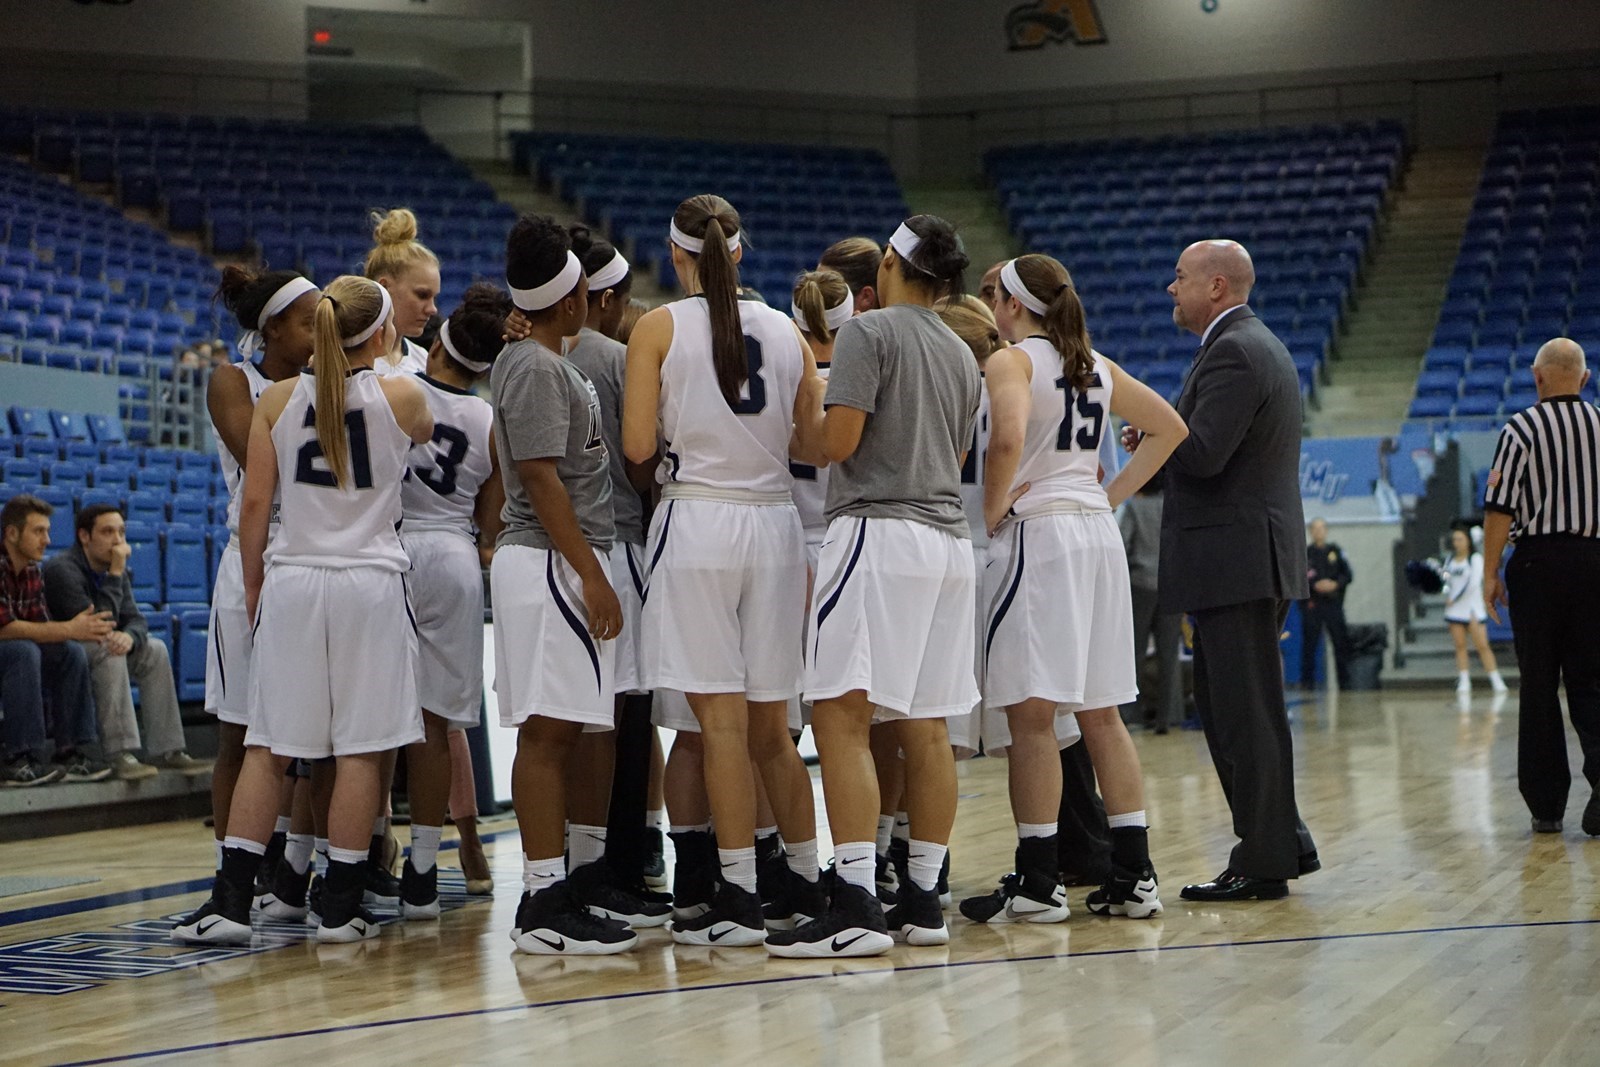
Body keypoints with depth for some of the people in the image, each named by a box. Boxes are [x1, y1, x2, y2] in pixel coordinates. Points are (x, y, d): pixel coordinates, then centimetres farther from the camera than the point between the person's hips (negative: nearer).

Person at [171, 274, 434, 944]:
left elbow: (254, 501, 3)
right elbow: (426, 436, 22)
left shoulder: (278, 399, 3)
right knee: (360, 749, 3)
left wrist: (253, 584, 14)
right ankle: (340, 908, 5)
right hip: (370, 584, -2)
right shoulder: (402, 398, -2)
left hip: (291, 581, 2)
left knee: (268, 748, 6)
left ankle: (230, 901, 1)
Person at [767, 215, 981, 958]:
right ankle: (922, 901, 12)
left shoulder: (868, 332, -5)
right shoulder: (962, 355, 18)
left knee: (842, 714, -12)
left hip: (879, 529, -8)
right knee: (926, 728, 9)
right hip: (948, 536, 8)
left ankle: (855, 904, -22)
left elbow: (840, 439, -12)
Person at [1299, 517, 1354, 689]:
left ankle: (1344, 680, 6)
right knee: (1309, 643, -4)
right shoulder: (1304, 553, 5)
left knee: (1341, 642, 0)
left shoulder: (1336, 551, 13)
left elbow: (1348, 575, 9)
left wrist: (1335, 584, -9)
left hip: (1334, 602, 2)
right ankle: (1306, 680, 1)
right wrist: (1315, 585, -16)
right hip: (1311, 604, -2)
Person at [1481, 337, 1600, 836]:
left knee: (1538, 686, 4)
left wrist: (1490, 573, -2)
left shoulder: (1522, 430, -6)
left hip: (1538, 560, -3)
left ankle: (1546, 804, 7)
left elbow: (1500, 509, -8)